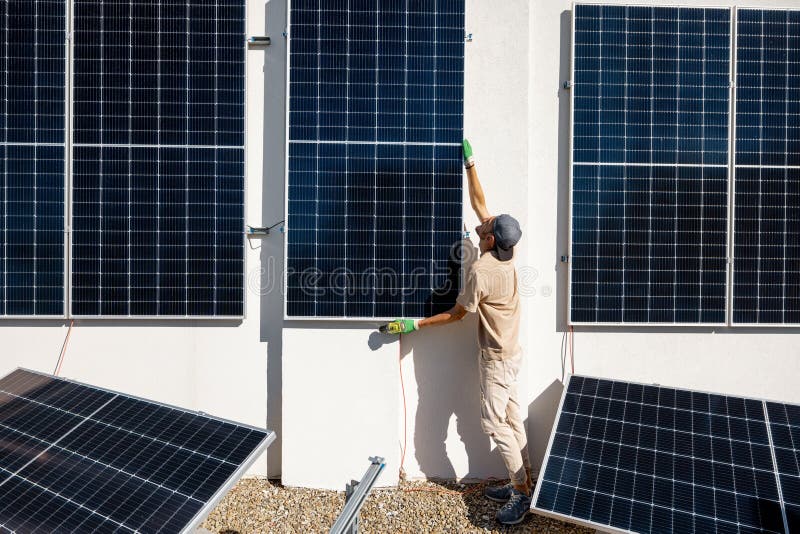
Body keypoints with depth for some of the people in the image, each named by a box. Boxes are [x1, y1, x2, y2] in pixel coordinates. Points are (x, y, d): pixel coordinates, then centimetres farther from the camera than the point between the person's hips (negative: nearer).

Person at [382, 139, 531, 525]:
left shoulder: (481, 270, -26)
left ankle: (522, 493, 12)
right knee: (511, 418, 16)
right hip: (510, 352, 9)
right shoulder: (505, 252, -4)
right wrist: (469, 163, 12)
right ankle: (520, 483, 28)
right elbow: (478, 202, 6)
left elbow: (456, 314, -15)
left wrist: (413, 324, -9)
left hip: (496, 357, -9)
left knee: (494, 421, 1)